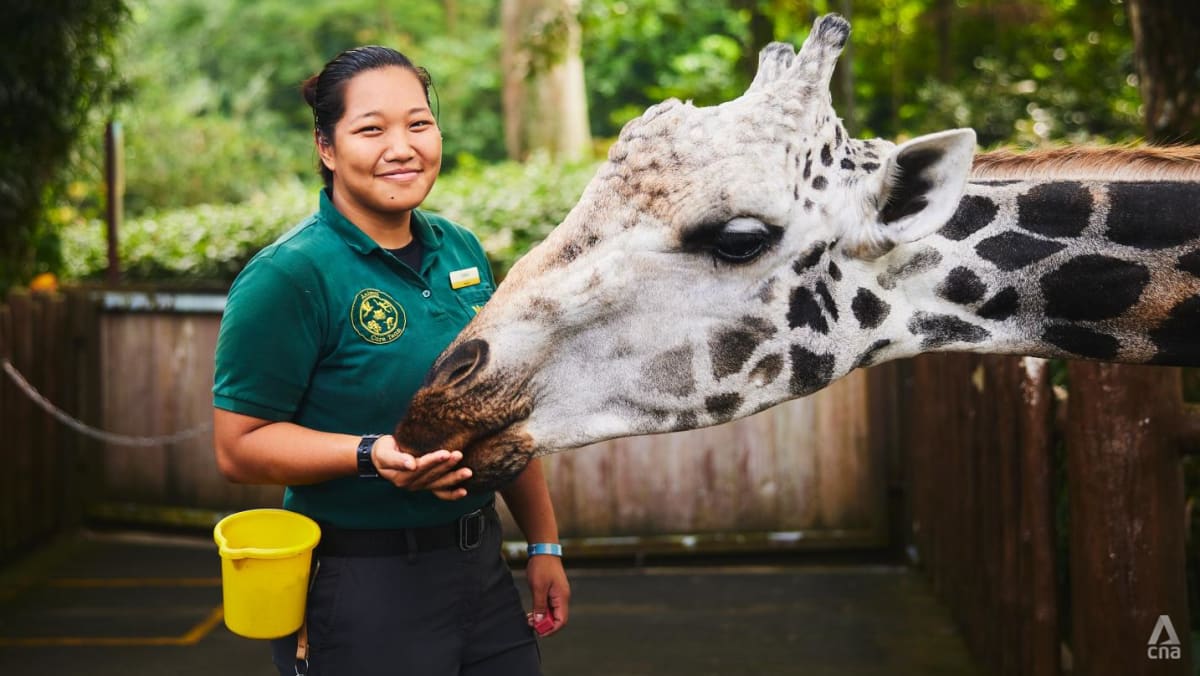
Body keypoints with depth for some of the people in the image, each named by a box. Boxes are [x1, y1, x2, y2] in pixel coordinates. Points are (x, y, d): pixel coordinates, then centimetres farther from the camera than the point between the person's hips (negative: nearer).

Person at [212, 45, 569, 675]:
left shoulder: (462, 250, 7)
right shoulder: (288, 275, -14)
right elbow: (239, 446, -15)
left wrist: (544, 545, 15)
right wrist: (372, 455, -28)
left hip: (482, 569, 6)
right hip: (360, 591, -6)